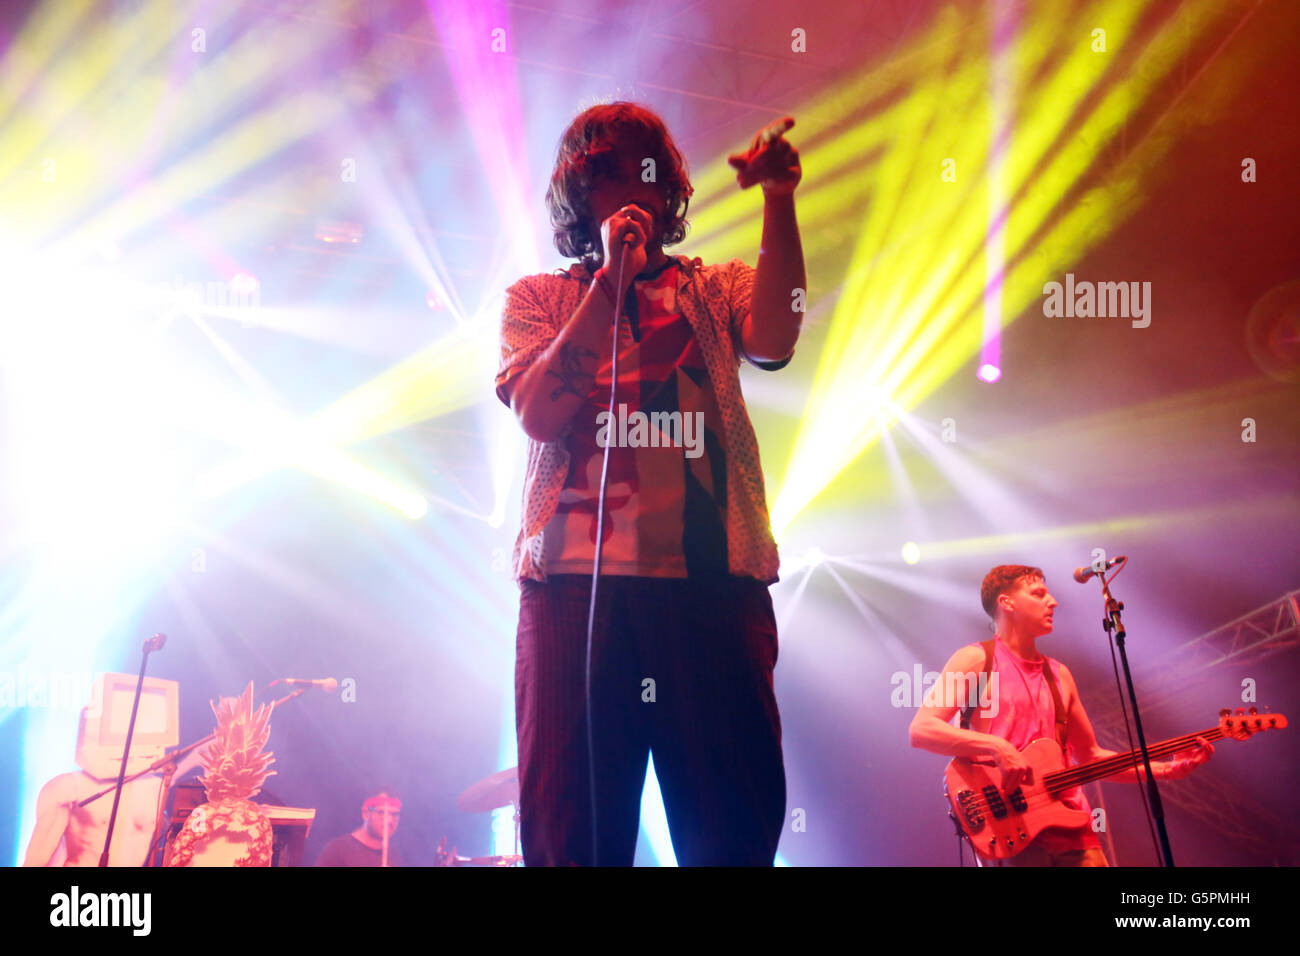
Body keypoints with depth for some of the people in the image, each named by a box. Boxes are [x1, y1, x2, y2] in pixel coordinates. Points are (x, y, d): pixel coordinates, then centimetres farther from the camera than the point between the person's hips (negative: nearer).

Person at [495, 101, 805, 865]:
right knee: (571, 818, 1)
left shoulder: (715, 288, 19)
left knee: (737, 816, 1)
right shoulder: (538, 299, 17)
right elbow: (539, 413, -1)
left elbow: (773, 341, -4)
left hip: (712, 575, 1)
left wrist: (780, 202, -12)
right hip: (576, 576, 0)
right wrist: (611, 280, -2)